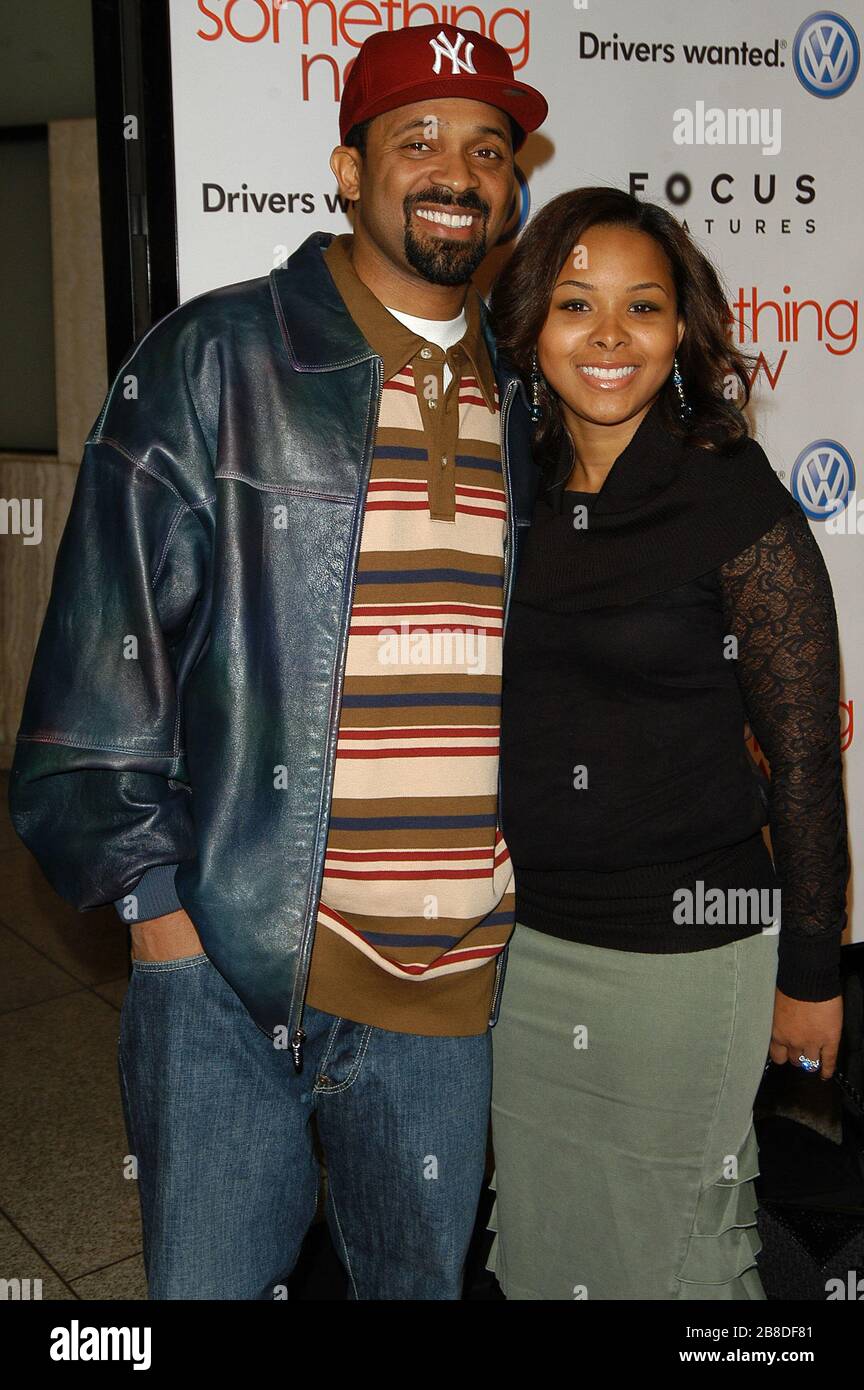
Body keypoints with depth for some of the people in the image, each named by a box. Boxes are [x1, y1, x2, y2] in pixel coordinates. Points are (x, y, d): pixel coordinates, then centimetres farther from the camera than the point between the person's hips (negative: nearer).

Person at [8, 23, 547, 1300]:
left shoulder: (528, 398, 10)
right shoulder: (216, 358, -3)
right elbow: (107, 634, -6)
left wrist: (537, 882, 14)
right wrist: (152, 893, -9)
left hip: (454, 974, 4)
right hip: (231, 959, -3)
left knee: (423, 1279, 20)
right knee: (211, 1279, 12)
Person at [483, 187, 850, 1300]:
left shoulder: (737, 499, -12)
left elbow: (805, 756, -9)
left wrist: (810, 975, -6)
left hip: (682, 955, -5)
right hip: (523, 942, 5)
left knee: (673, 1246, 14)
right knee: (535, 1243, 21)